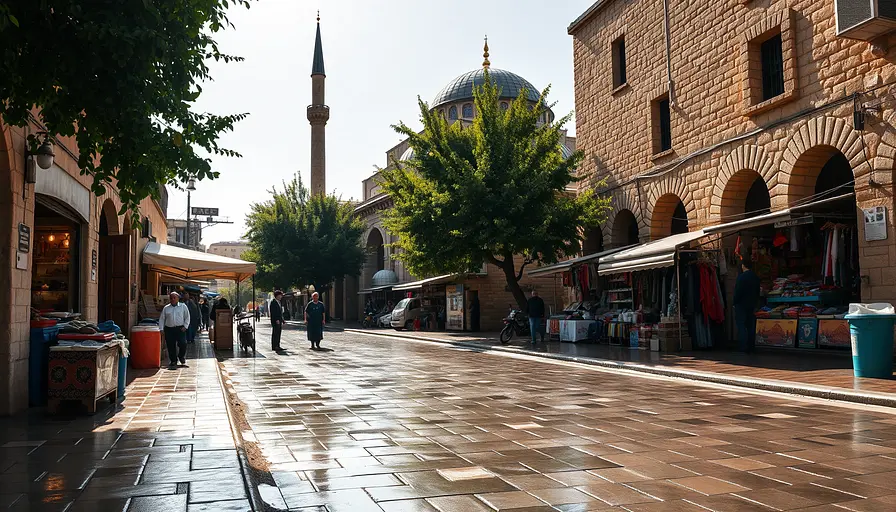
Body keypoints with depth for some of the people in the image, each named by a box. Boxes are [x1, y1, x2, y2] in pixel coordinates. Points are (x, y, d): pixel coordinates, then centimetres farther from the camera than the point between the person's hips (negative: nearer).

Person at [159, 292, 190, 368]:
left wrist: (185, 326, -2)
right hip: (169, 329, 2)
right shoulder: (166, 308, 12)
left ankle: (181, 356, 15)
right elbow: (161, 319, 12)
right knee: (171, 346, 1)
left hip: (180, 329, -2)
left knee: (183, 344, -13)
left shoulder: (183, 306, 9)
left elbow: (187, 317, 8)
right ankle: (173, 361, 13)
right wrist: (161, 329, 3)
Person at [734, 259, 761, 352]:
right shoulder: (756, 277, 6)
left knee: (741, 325, -2)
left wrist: (734, 302, -5)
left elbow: (738, 292, -16)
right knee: (751, 326, 11)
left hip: (741, 305, -7)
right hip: (752, 305, 7)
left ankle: (744, 347, -5)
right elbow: (757, 292, 13)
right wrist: (755, 302, 20)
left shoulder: (741, 277, -16)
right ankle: (751, 346, 15)